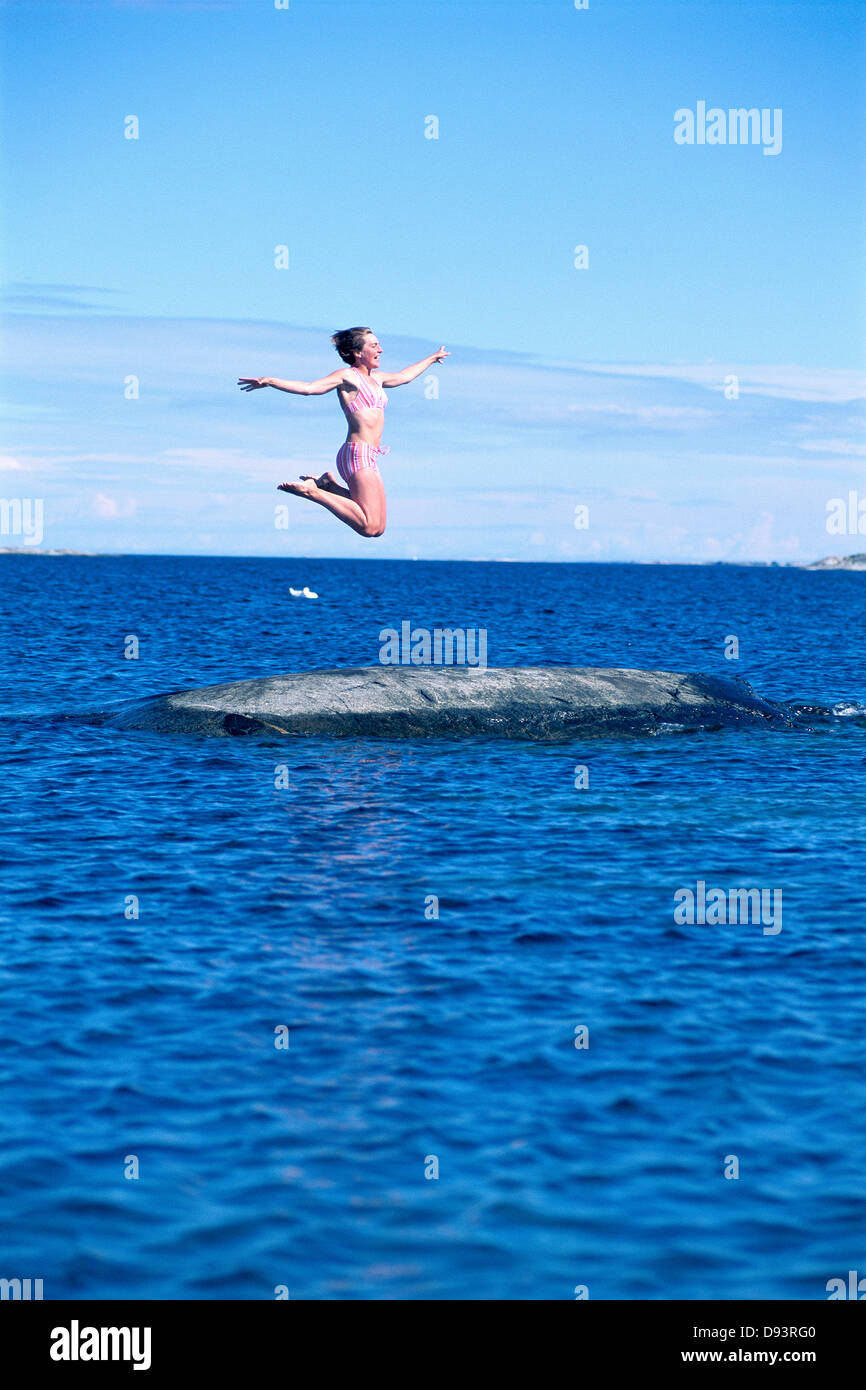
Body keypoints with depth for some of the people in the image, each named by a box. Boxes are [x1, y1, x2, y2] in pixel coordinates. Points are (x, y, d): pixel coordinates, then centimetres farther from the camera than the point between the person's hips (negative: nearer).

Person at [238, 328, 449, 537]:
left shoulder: (375, 378, 22)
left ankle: (329, 485, 15)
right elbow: (309, 388, -16)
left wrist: (432, 359, 56)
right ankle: (311, 491, -10)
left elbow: (404, 376, 42)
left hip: (369, 458, 9)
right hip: (358, 453, -9)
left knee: (378, 528, 6)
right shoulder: (347, 376, -3)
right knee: (369, 527, -20)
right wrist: (269, 381, -29)